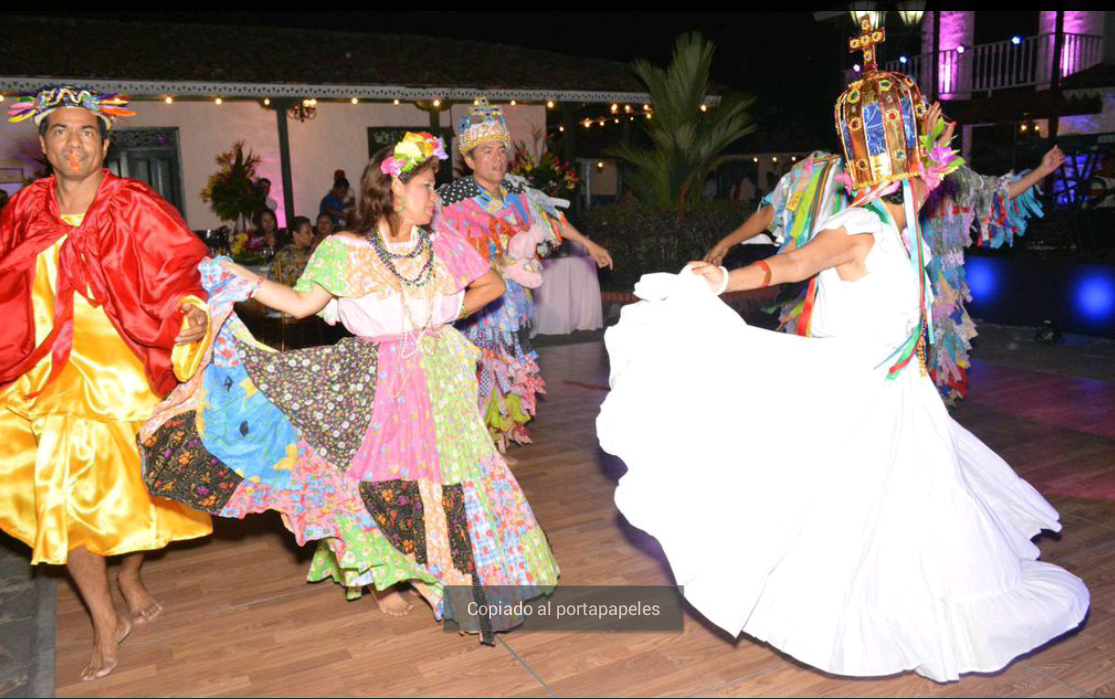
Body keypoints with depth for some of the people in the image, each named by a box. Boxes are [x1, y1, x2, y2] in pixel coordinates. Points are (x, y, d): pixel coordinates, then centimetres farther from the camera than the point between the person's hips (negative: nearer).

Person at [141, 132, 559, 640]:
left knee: (457, 472, 4)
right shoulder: (346, 251, -7)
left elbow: (491, 285, 13)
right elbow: (301, 304, -9)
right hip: (378, 384, -2)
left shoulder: (443, 247, 2)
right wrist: (242, 278, -18)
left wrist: (450, 312, 3)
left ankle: (484, 579, 22)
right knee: (381, 472, 4)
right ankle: (386, 574, 30)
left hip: (440, 379, 3)